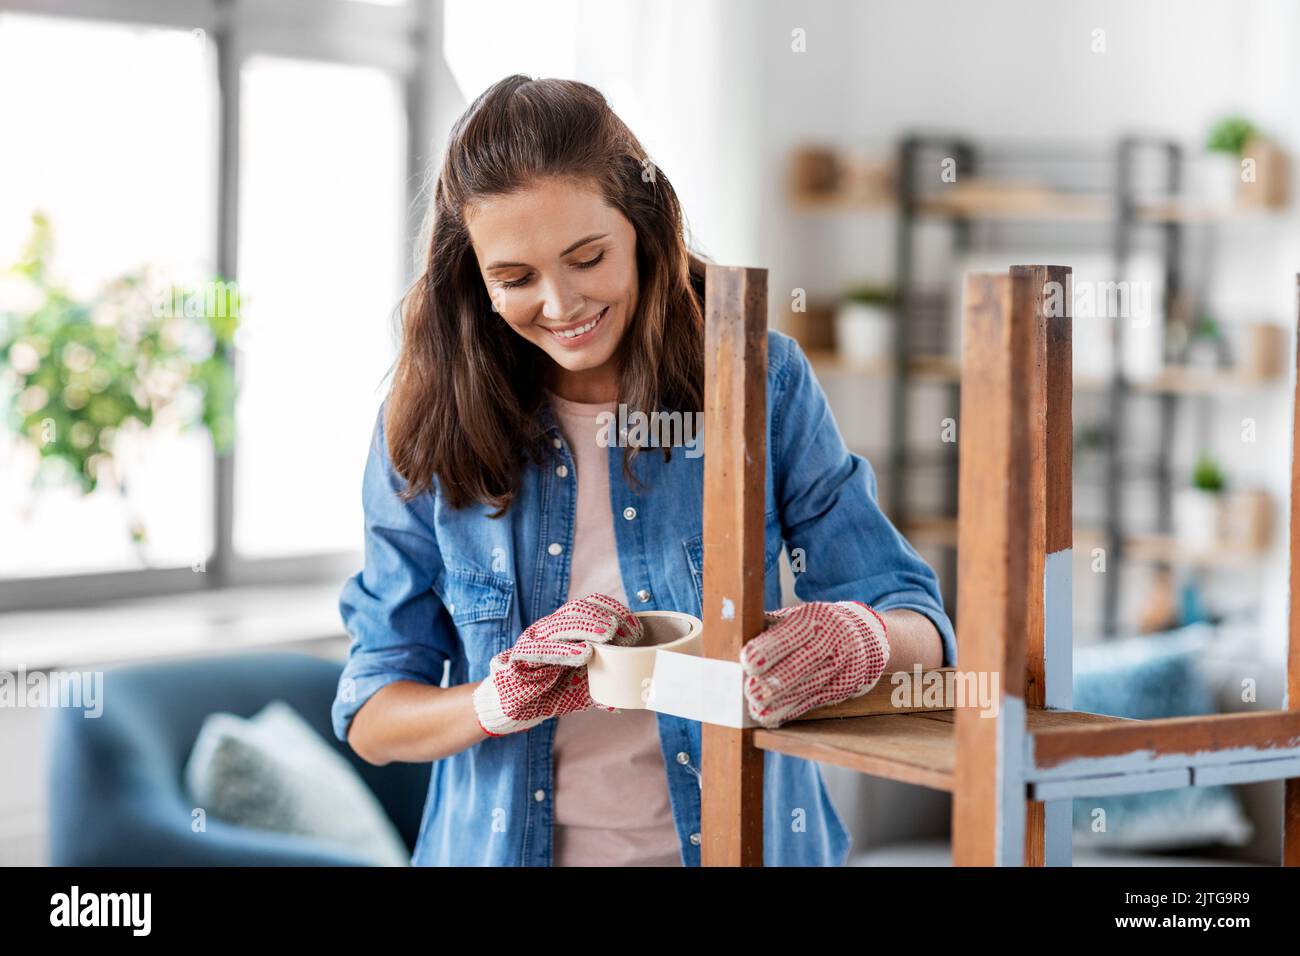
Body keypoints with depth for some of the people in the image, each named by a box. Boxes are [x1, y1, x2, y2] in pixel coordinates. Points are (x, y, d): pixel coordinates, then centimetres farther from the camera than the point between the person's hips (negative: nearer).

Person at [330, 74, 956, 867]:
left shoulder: (761, 384, -2)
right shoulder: (428, 427, -1)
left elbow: (923, 628, -1)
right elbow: (370, 717, 2)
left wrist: (864, 640, -23)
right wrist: (502, 701, -17)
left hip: (739, 839, 0)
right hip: (507, 846, 0)